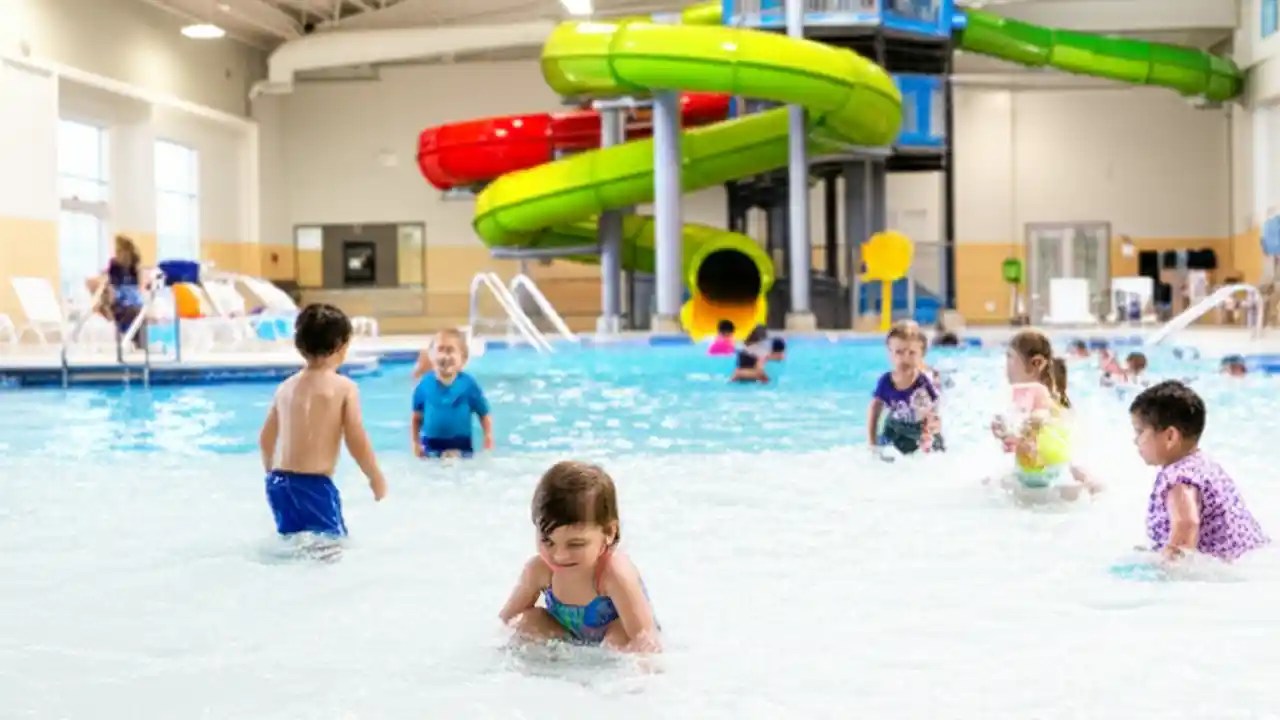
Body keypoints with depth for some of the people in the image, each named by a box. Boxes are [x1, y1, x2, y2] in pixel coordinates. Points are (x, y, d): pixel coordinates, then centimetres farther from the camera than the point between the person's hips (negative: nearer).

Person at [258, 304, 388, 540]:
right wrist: (376, 478, 8)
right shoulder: (345, 387, -6)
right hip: (314, 485, -6)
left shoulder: (286, 387, 10)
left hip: (278, 484, 6)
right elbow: (357, 442, -8)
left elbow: (266, 439, 17)